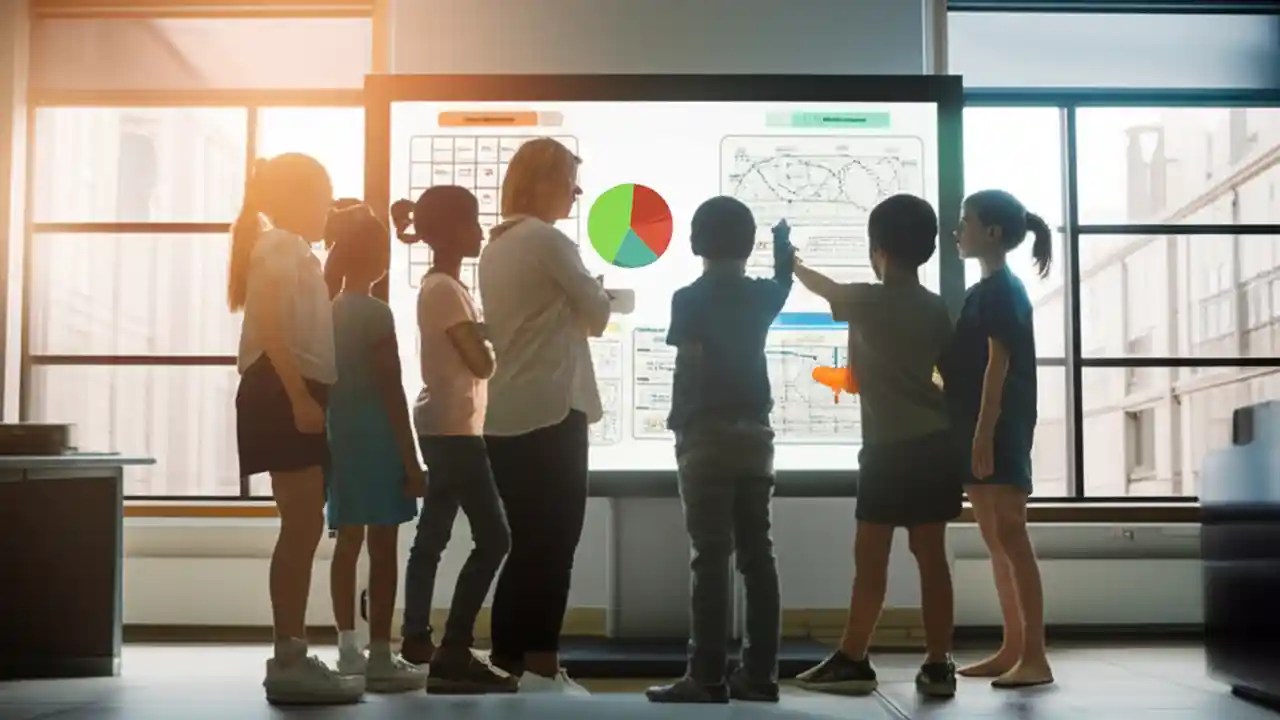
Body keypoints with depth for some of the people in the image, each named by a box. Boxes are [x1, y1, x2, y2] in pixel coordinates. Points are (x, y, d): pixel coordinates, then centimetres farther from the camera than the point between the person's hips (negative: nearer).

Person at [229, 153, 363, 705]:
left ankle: (291, 656, 10)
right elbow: (270, 328, -19)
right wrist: (300, 397, -26)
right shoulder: (280, 247, -6)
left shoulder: (289, 251, 24)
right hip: (283, 394, -10)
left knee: (302, 527, 8)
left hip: (294, 394, 10)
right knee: (304, 526, -12)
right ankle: (290, 660, -11)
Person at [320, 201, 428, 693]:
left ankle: (349, 649, 17)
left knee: (349, 541, 11)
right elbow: (392, 391, -14)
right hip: (374, 435, -8)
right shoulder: (375, 312, -13)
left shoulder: (331, 311, 10)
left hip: (340, 432, 8)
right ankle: (380, 660, -2)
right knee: (382, 545, -4)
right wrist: (411, 459, -12)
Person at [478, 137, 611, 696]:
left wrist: (573, 305, 16)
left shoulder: (495, 246, 14)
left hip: (503, 415, 8)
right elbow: (596, 316, -3)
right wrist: (597, 294, 16)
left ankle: (511, 662, 15)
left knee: (522, 543, 11)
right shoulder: (548, 240, -9)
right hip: (549, 413, -8)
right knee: (552, 544, -3)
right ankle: (540, 670, -3)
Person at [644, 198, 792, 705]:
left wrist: (678, 424, -3)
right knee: (757, 555, 5)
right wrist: (782, 245, 52)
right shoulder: (761, 296, 11)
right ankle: (759, 673, 8)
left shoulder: (690, 299, -6)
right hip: (755, 433, 5)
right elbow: (783, 283, 35)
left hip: (707, 435, -5)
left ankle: (708, 676, -6)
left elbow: (690, 368, -13)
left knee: (711, 558, -6)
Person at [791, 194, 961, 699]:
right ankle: (938, 666, 8)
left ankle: (852, 661, 8)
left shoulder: (870, 301, -5)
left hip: (892, 447, -6)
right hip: (937, 443, 6)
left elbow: (824, 288, 14)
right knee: (931, 554, 6)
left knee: (870, 555, 1)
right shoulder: (935, 307, 9)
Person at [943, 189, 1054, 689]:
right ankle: (1012, 649, 15)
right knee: (996, 542, 10)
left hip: (999, 432, -10)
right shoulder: (986, 292, 18)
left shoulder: (1002, 290, -9)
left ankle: (1036, 657, -7)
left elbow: (998, 367, -17)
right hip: (981, 432, 10)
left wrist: (984, 437, -22)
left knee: (1011, 540, -9)